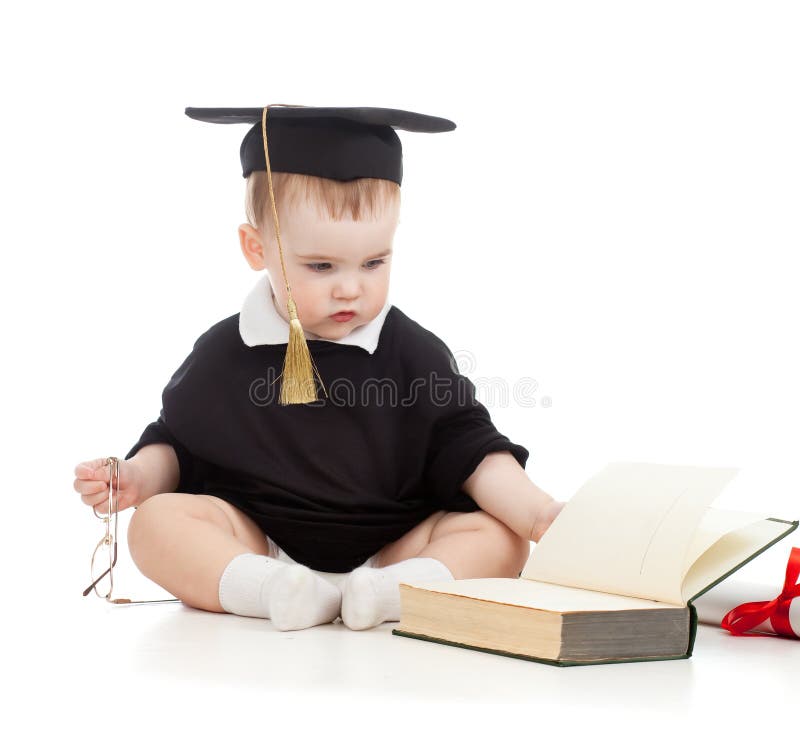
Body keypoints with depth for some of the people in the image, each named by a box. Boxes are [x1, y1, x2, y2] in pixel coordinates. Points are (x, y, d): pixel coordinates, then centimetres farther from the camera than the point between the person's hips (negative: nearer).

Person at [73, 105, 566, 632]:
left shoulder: (413, 353, -1)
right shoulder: (224, 355, 2)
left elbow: (470, 449, -2)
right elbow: (178, 440, 15)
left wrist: (537, 512, -17)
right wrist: (138, 477, -6)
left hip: (393, 550, 0)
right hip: (255, 552, 0)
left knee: (499, 536, -20)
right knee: (156, 522, -23)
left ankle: (398, 592, -40)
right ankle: (274, 592, -42)